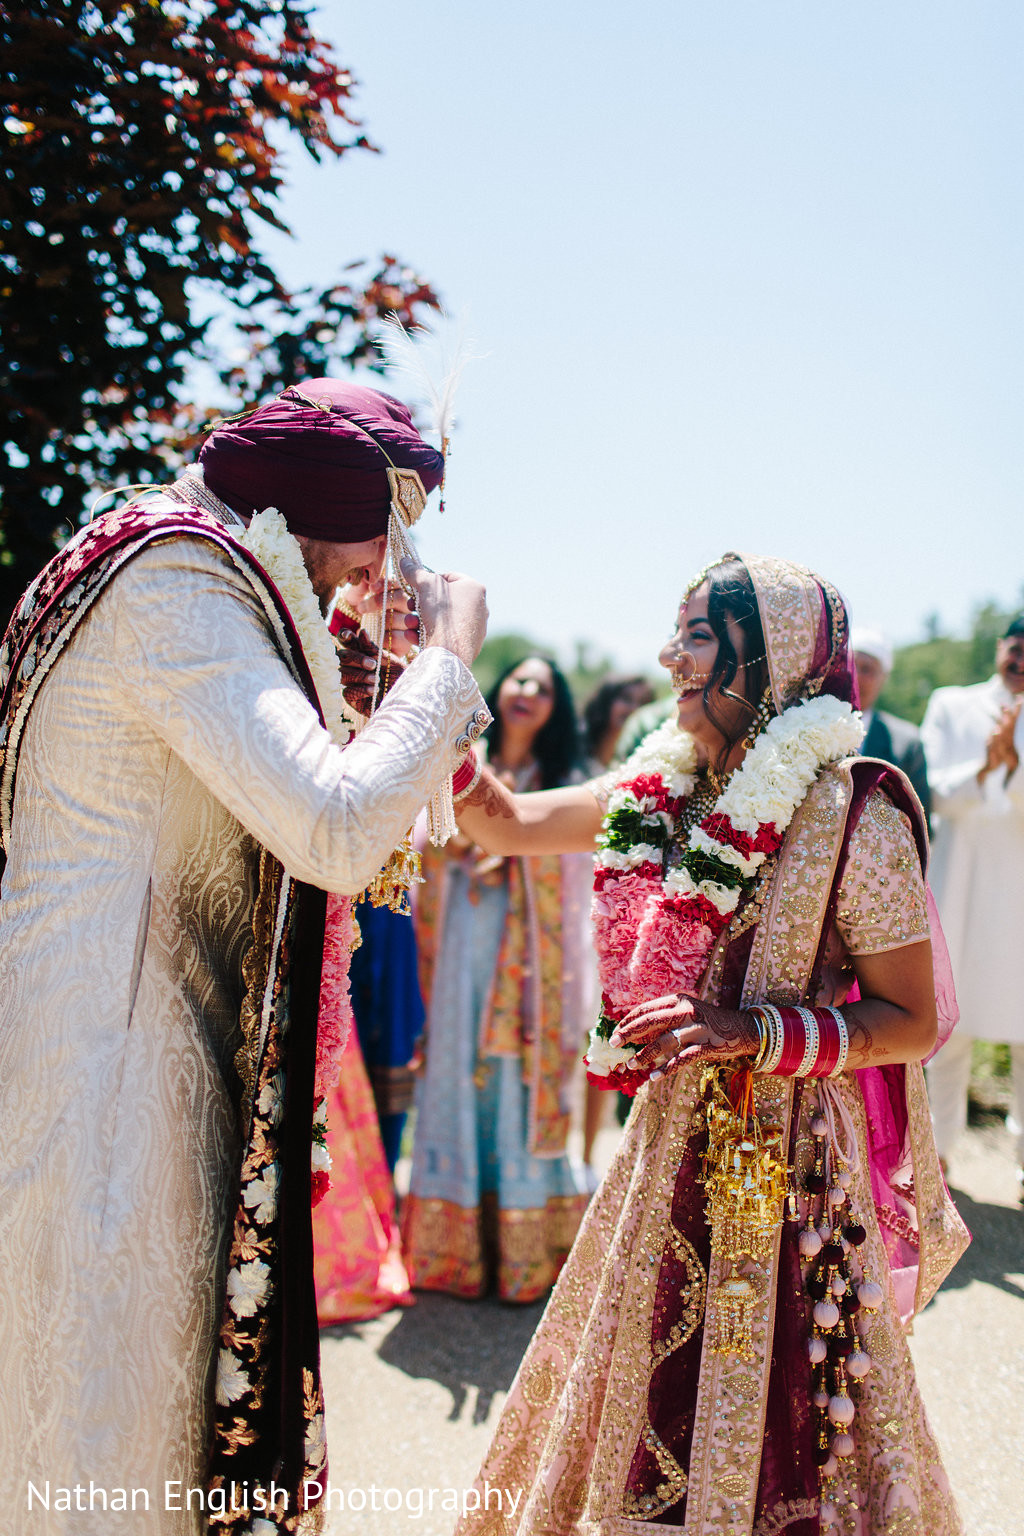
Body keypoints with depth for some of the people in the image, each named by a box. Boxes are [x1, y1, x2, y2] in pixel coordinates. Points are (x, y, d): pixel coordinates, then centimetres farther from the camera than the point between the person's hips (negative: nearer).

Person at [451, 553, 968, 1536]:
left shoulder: (853, 818, -16)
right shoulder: (665, 790, 2)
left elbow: (913, 1021, -12)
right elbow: (506, 826, 8)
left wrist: (756, 1033, -24)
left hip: (786, 1161, -6)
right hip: (672, 1142, 6)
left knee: (764, 1429, 7)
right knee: (650, 1408, 18)